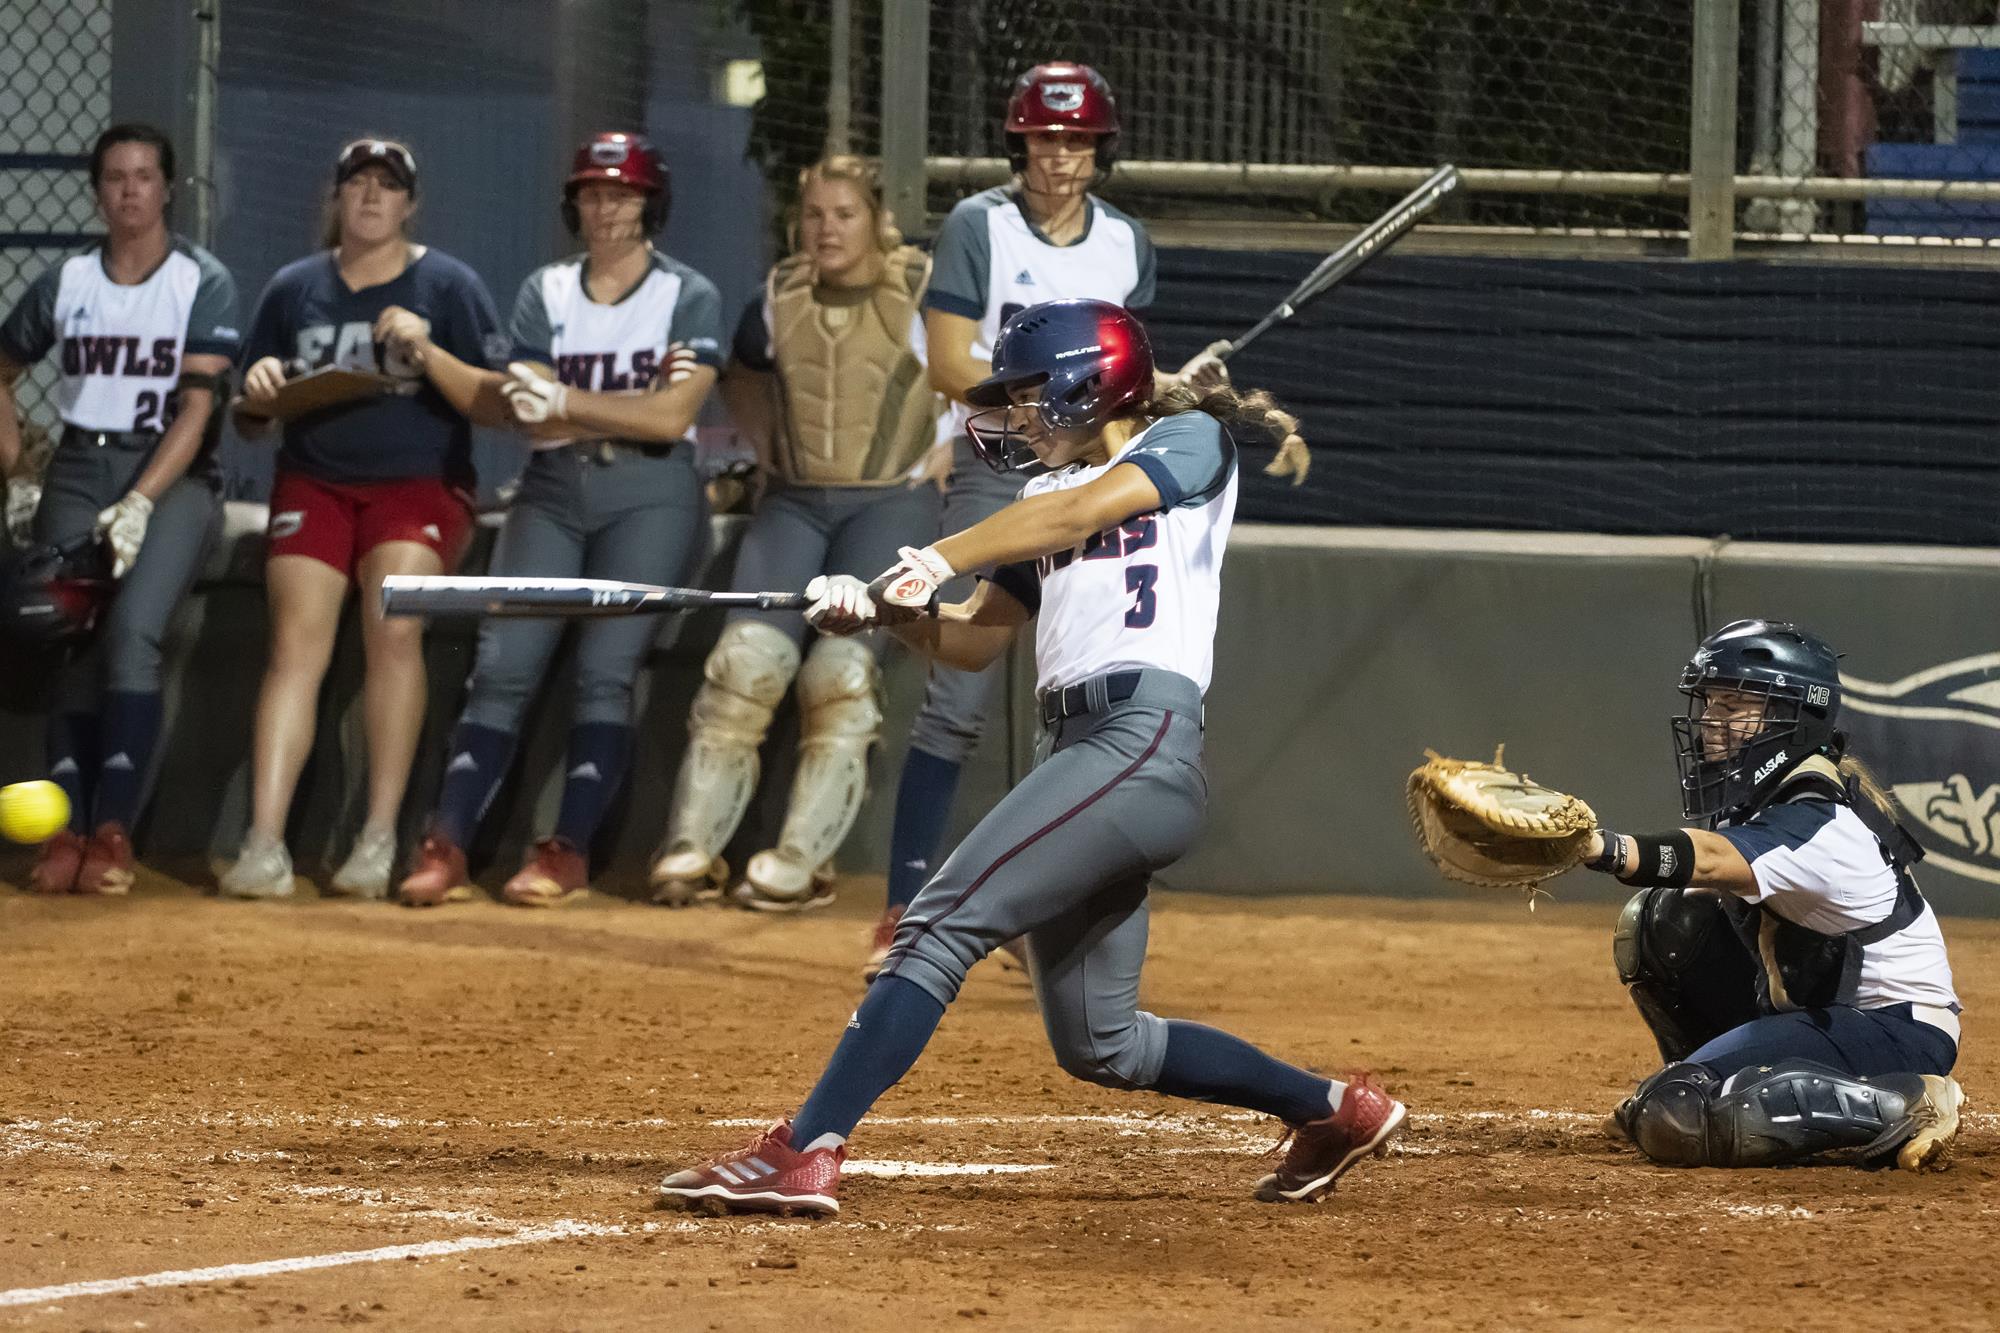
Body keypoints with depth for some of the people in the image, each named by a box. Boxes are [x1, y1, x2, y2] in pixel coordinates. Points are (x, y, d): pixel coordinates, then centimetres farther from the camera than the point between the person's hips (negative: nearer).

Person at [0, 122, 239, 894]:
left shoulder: (204, 284, -2)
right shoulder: (65, 283, 9)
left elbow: (196, 409, -10)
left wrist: (139, 505, -20)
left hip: (172, 477, -3)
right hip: (78, 473, 3)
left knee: (132, 629, -24)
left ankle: (114, 832, -24)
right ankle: (66, 831, -16)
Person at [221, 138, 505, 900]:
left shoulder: (447, 286, 4)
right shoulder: (295, 289, 13)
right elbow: (247, 421, 16)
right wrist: (260, 388, -7)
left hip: (419, 485, -2)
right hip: (314, 485, 2)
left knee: (395, 623, -25)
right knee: (297, 639, -17)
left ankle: (379, 839, -21)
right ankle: (265, 845, -25)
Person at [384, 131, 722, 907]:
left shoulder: (689, 298, 1)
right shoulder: (546, 292, 12)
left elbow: (672, 417, -12)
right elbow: (522, 408, 1)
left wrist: (566, 401, -18)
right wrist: (426, 354, -11)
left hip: (650, 498, -3)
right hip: (553, 492, 3)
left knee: (606, 670, -14)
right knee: (502, 665, -9)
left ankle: (569, 853, -10)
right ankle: (445, 849, -14)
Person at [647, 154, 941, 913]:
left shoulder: (923, 294, -3)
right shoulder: (780, 301, 10)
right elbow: (740, 377, 28)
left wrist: (941, 462, -6)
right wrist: (766, 446, 15)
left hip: (892, 501, -3)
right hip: (795, 500, 4)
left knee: (841, 668, -19)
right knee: (747, 655, -14)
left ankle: (799, 863, -21)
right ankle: (690, 850, -17)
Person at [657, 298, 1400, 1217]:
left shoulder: (1191, 442, 4)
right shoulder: (1050, 497, 26)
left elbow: (1083, 511, -14)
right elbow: (971, 642, 21)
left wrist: (940, 557, -22)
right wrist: (886, 608, 1)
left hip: (1145, 741, -9)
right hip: (1075, 749, 9)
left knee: (943, 923, -19)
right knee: (1096, 1044, 11)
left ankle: (805, 1154, -26)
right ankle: (1334, 1110, 24)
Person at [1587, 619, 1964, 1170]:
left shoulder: (1819, 824, -26)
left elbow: (1711, 860, -44)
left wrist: (1603, 848, -61)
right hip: (1817, 1007, 10)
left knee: (1673, 1119, -25)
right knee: (1657, 921, 3)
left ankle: (1904, 1109, -18)